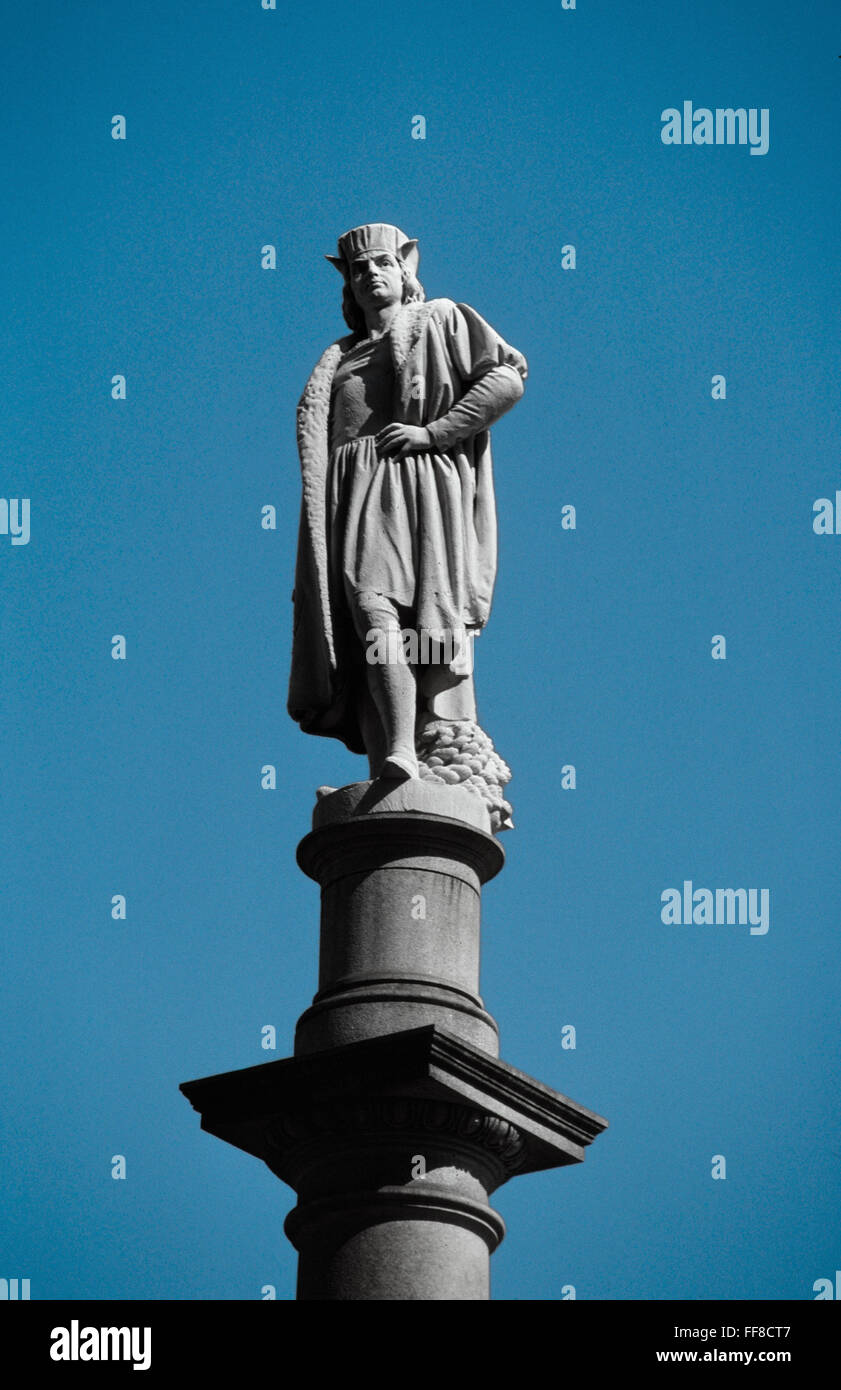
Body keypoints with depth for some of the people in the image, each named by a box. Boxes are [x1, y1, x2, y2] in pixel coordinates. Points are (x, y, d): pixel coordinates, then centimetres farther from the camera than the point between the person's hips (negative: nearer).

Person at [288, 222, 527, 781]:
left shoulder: (443, 322, 17)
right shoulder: (340, 358, 31)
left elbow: (509, 377, 3)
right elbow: (317, 438, 29)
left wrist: (433, 431, -7)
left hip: (423, 491, -3)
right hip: (357, 501, 3)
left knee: (431, 625, -17)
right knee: (370, 608, -18)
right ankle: (396, 758, -30)